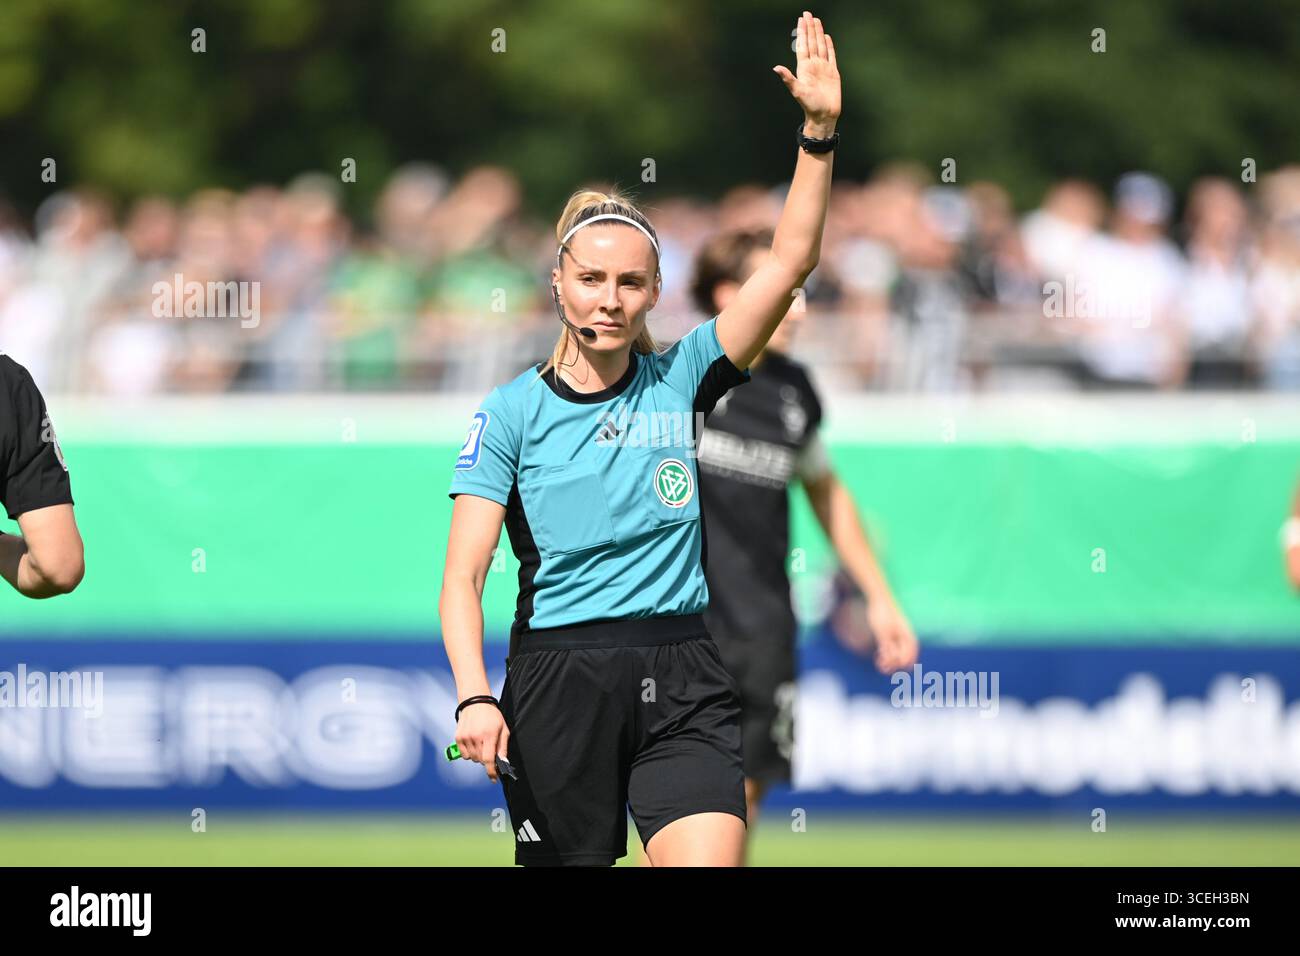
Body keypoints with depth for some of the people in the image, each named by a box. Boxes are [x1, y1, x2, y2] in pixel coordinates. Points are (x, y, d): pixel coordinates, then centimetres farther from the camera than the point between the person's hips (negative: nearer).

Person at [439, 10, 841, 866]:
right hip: (557, 683, -1)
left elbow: (790, 260, 0)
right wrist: (474, 696, -20)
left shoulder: (680, 379, 7)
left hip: (683, 687, 1)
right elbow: (464, 576, -4)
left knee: (713, 862, -17)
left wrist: (820, 129, -10)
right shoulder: (513, 411, 1)